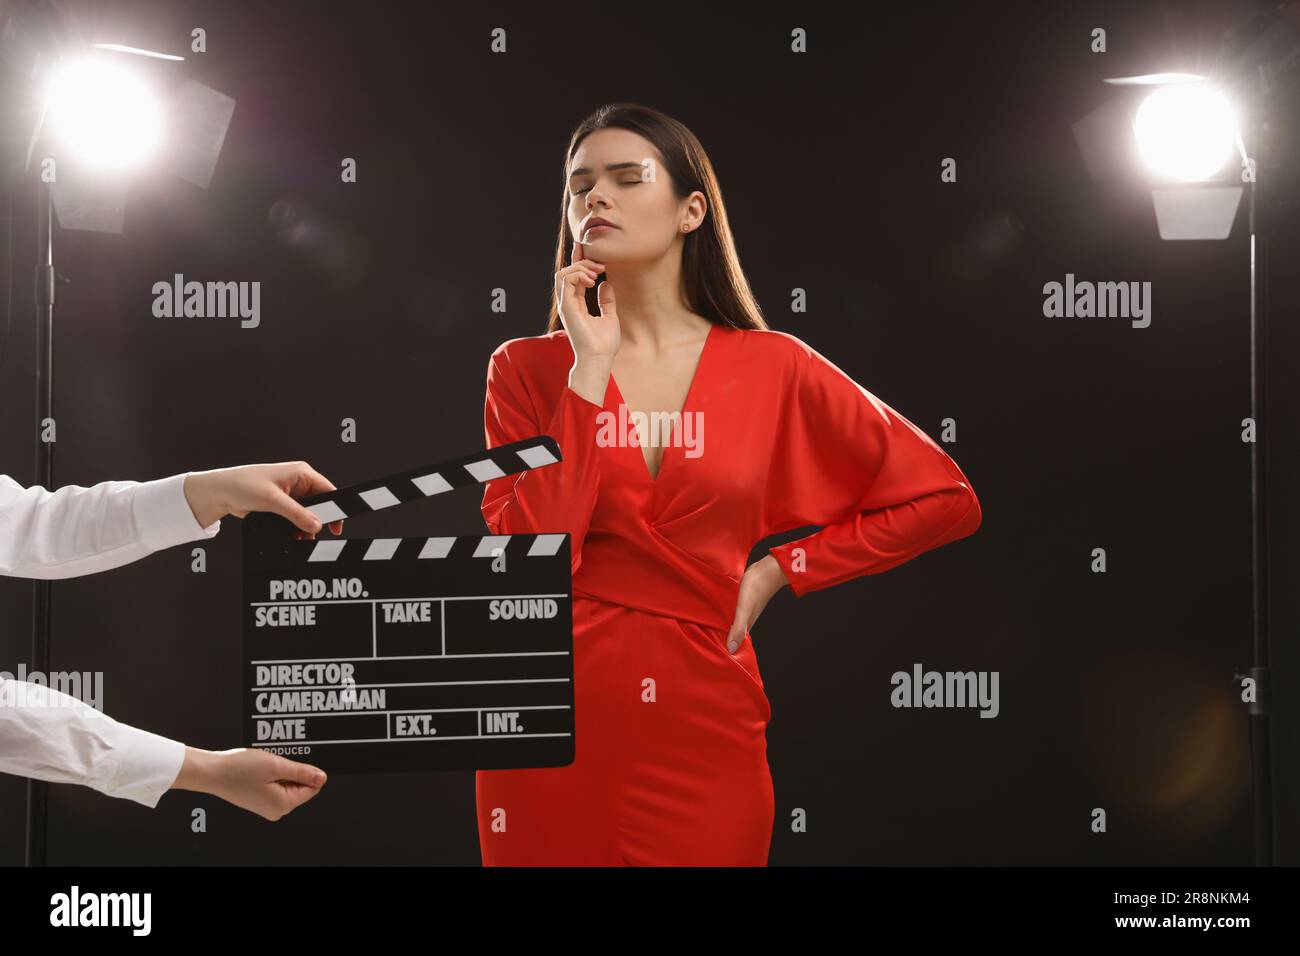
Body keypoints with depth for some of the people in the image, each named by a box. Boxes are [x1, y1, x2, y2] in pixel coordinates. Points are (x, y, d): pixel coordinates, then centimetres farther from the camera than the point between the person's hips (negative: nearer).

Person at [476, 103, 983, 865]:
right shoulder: (528, 368, -1)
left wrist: (781, 571, -1)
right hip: (552, 727, 0)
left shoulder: (774, 370, -1)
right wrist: (590, 372, -13)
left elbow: (946, 500, 4)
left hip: (704, 731, 0)